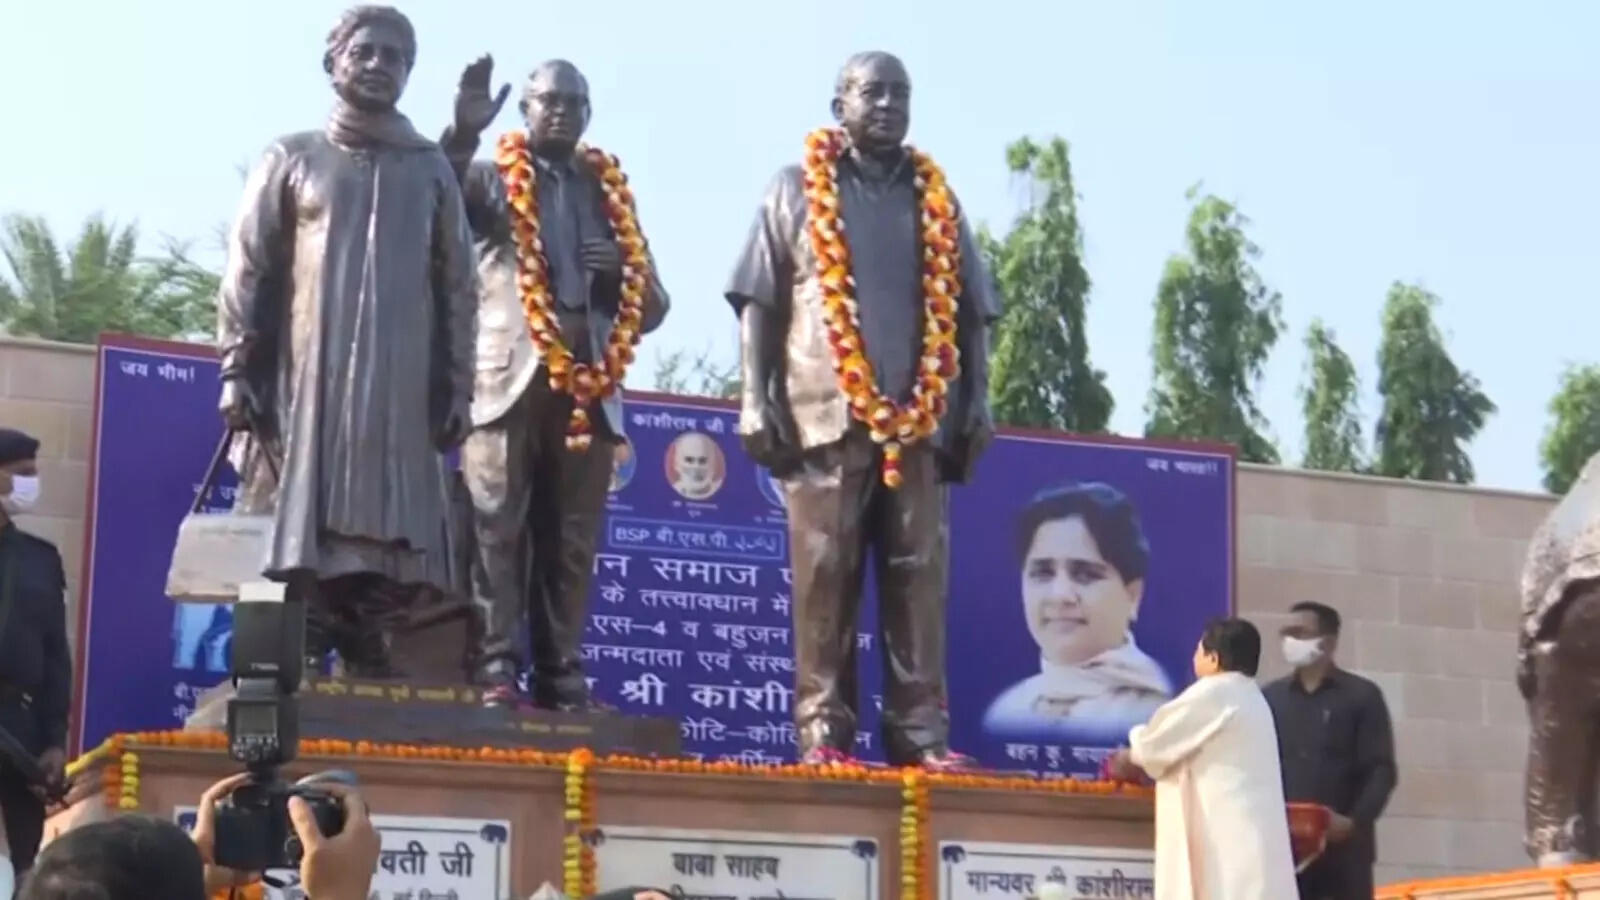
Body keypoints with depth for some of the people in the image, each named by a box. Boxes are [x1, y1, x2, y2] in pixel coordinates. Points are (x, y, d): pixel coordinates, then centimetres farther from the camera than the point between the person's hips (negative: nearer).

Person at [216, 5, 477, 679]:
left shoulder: (432, 170, 16)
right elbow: (248, 270, 7)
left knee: (383, 533, -5)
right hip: (302, 382, -1)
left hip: (399, 390, 1)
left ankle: (369, 674, -5)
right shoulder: (292, 159, 11)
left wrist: (457, 387, 5)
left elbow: (458, 286, 13)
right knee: (296, 527, -8)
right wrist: (236, 369, -4)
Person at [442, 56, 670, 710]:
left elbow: (652, 308, 21)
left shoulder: (609, 196, 22)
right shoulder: (494, 180, 13)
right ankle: (494, 670, -11)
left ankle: (561, 676, 4)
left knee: (572, 540, 2)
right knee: (497, 528, -9)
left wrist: (623, 273, 0)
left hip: (590, 386, 4)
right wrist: (464, 132, -26)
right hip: (510, 376, -3)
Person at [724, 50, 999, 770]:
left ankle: (921, 733, 2)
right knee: (823, 579, -3)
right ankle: (822, 732, -1)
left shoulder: (937, 200, 17)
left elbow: (969, 312, 16)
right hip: (827, 415, -2)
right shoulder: (797, 190, 10)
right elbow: (758, 301, 5)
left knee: (919, 581, 0)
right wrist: (756, 399, -5)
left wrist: (976, 404, 5)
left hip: (919, 421, 3)